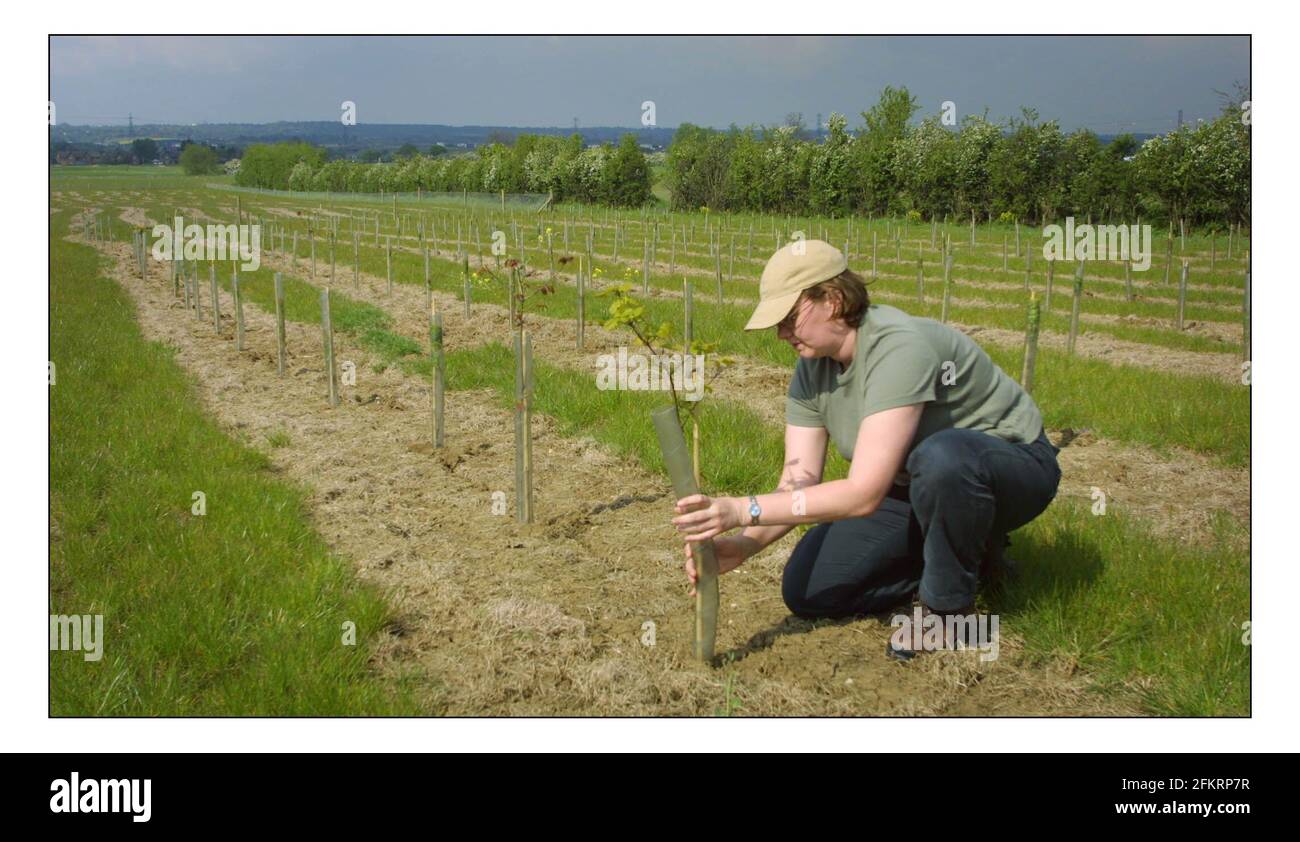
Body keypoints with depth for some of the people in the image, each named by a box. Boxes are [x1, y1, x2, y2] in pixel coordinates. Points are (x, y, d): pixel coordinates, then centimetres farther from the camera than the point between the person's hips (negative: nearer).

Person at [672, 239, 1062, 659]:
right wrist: (744, 545, -30)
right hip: (913, 485, 8)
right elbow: (799, 480, -11)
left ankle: (949, 608, -16)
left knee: (941, 456, -43)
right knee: (806, 592, -3)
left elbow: (864, 494, -39)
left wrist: (745, 510, -41)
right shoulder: (811, 371, -7)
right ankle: (961, 553, 11)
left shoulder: (899, 349, -33)